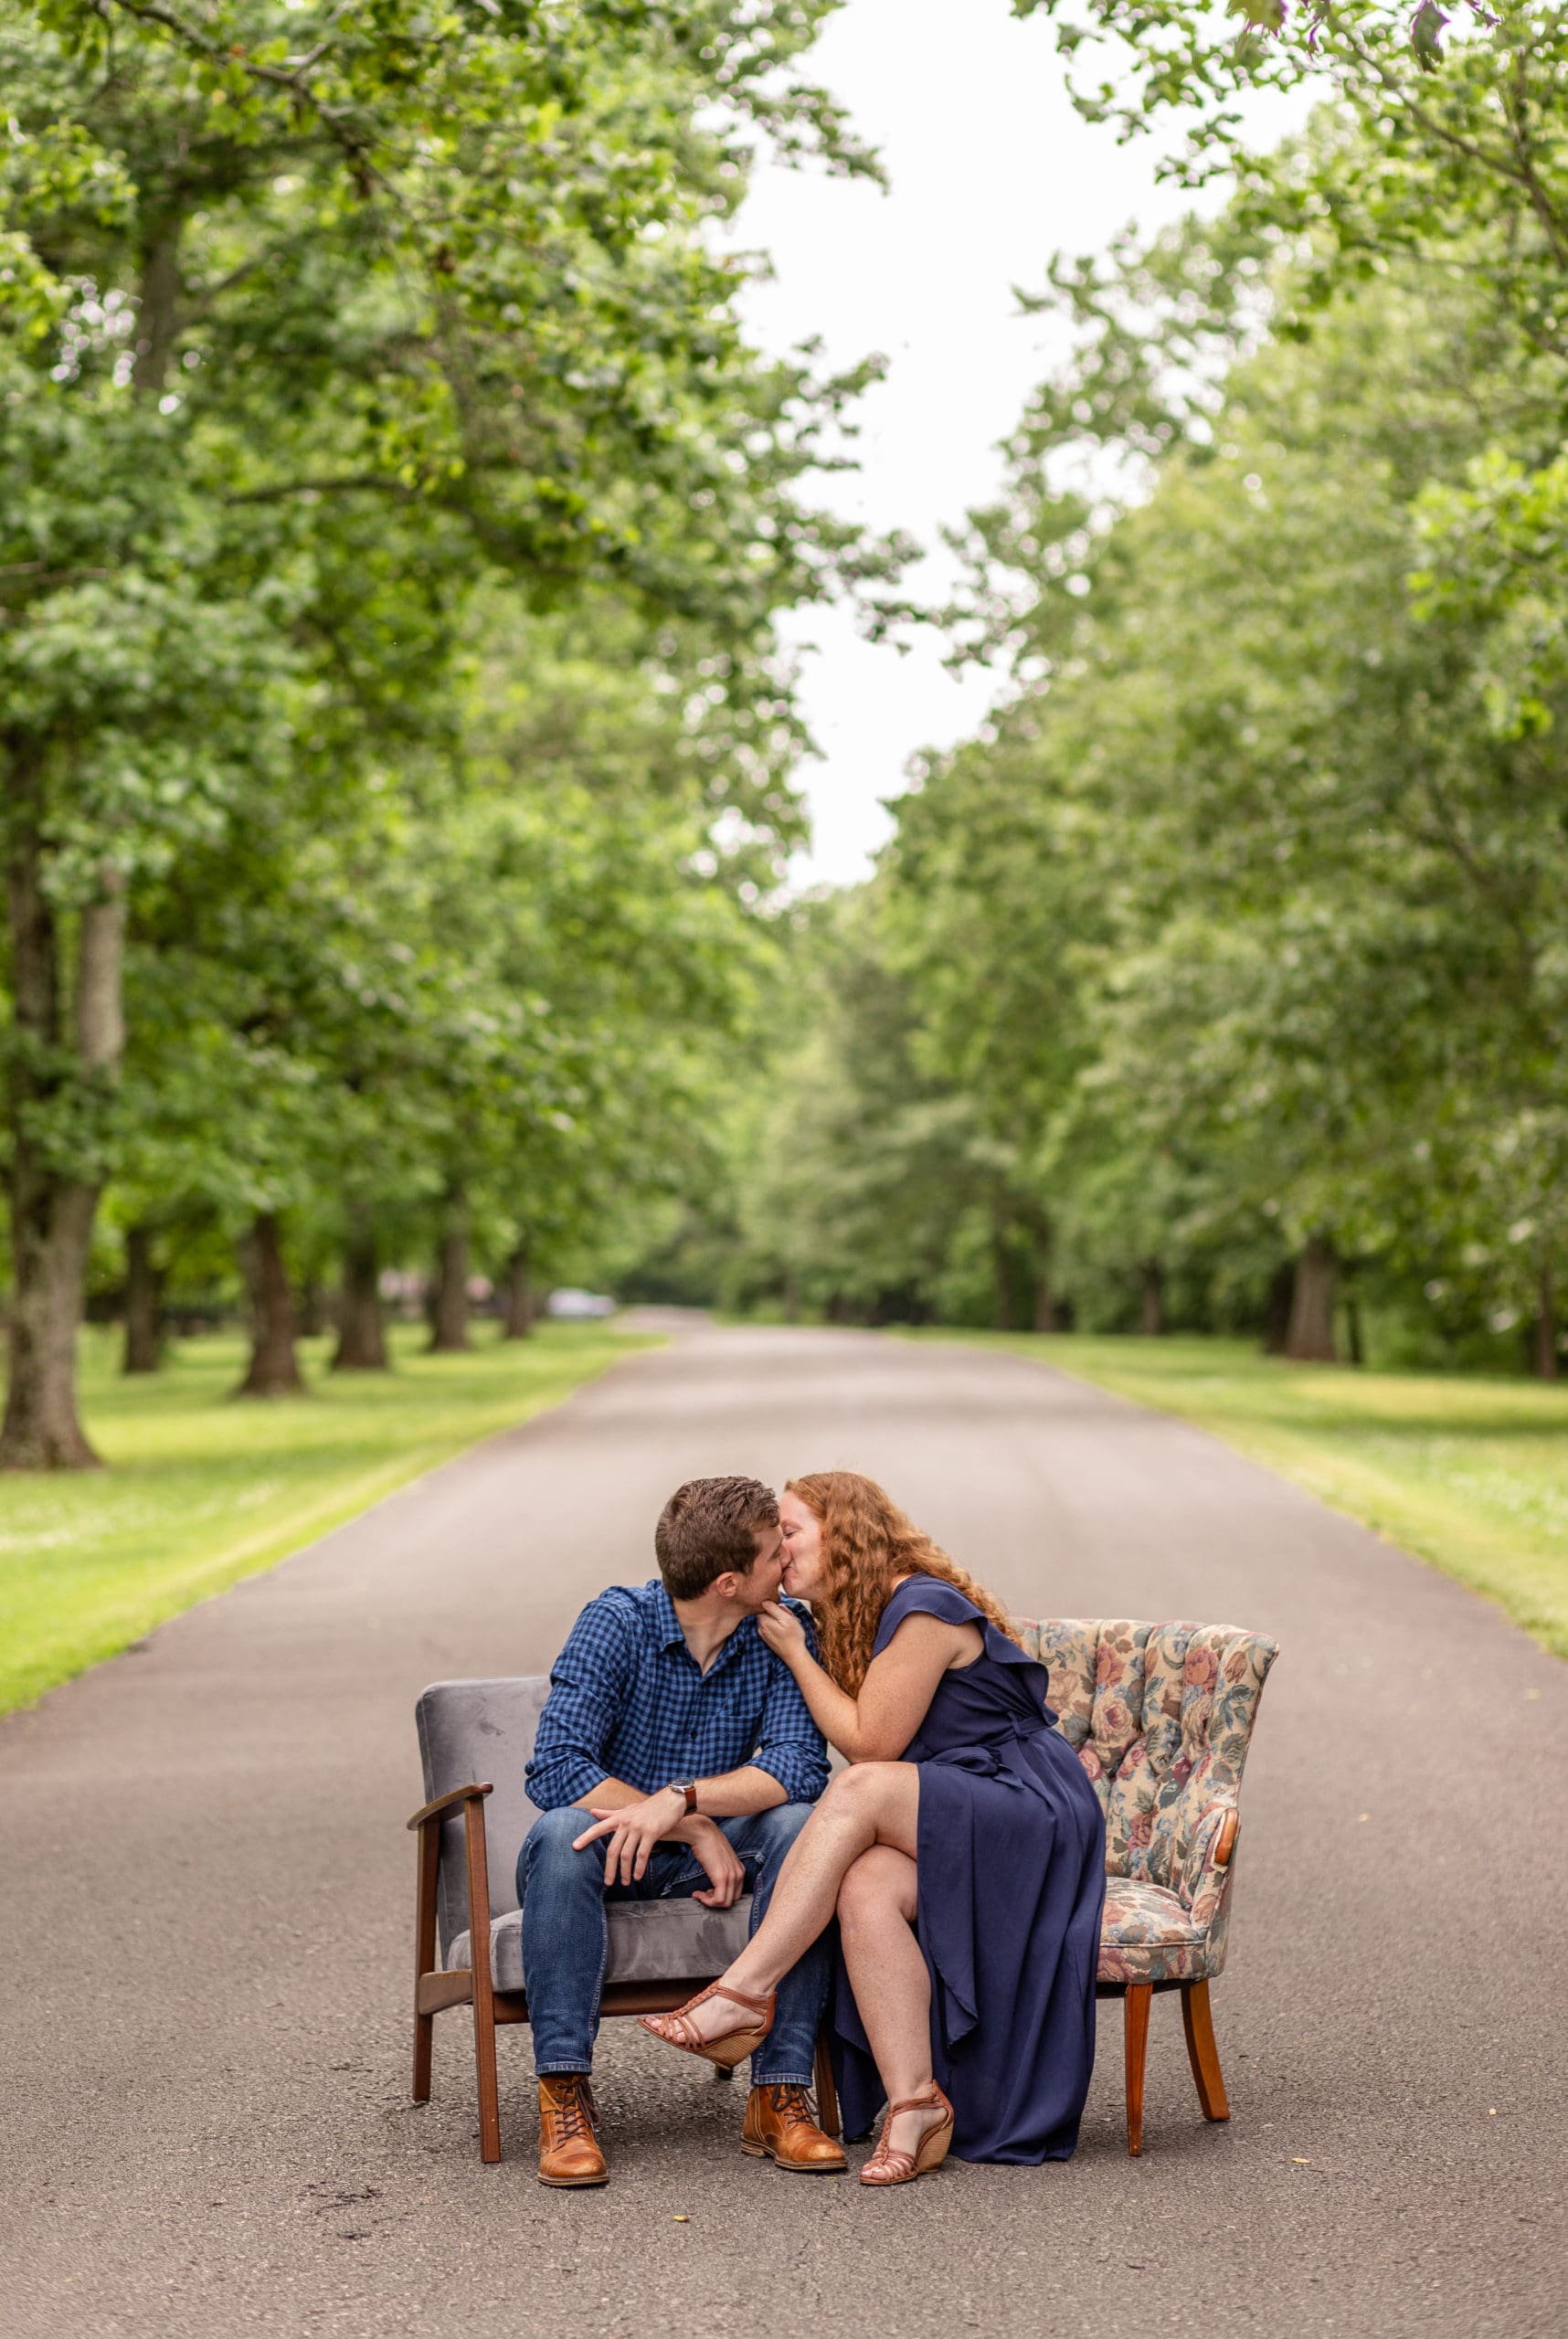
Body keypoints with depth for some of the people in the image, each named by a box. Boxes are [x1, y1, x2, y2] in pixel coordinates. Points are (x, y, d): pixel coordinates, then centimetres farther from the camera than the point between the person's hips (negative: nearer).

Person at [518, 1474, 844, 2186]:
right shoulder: (616, 1622, -15)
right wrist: (697, 1830, -27)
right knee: (563, 1832, -35)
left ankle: (779, 2093, -27)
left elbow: (798, 1766, -22)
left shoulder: (783, 1632, -8)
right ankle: (564, 2098, -33)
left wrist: (683, 1799, -38)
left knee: (800, 1827, -28)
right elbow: (556, 1769, -24)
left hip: (719, 1852, 2)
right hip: (613, 1857, -2)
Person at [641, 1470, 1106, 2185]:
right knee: (868, 1886, -28)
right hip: (947, 1829, 7)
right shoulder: (856, 1620, 14)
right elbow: (872, 1744, 9)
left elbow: (871, 1746, -13)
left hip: (1032, 1819, -7)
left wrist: (795, 1653, -6)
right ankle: (915, 2106, -32)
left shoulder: (925, 1609, -14)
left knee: (864, 1789, -32)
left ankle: (745, 1993, -29)